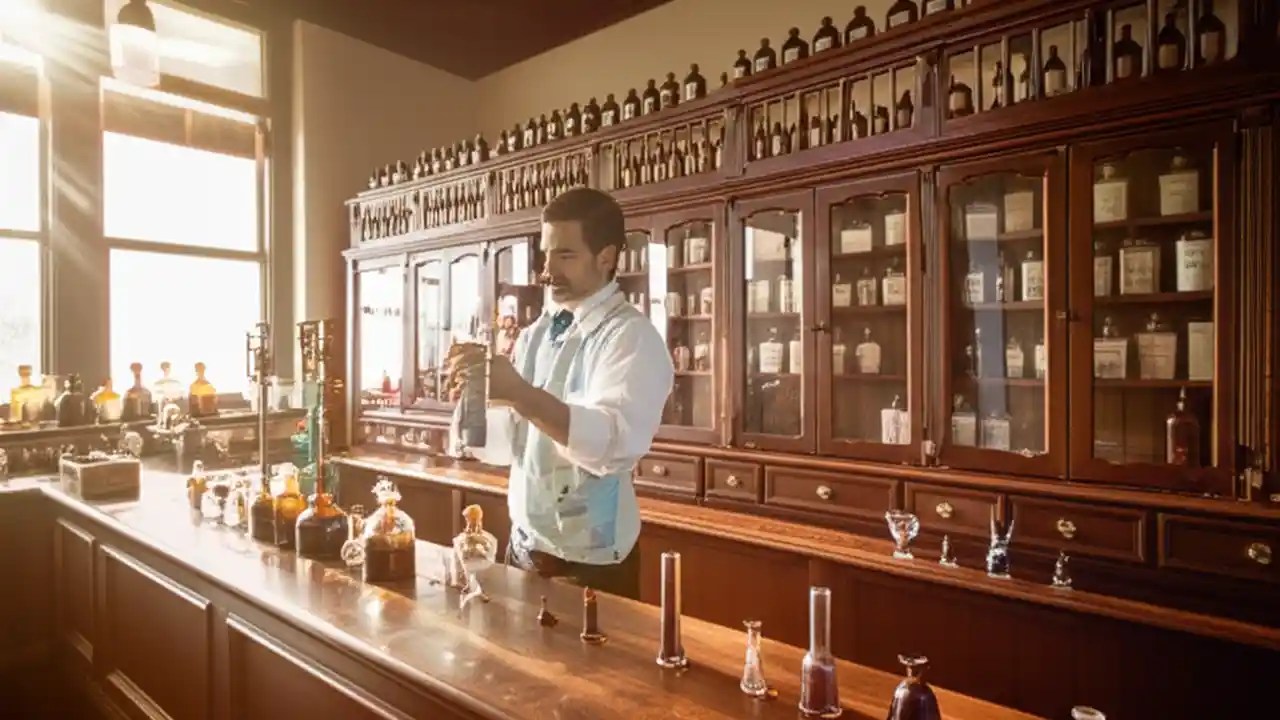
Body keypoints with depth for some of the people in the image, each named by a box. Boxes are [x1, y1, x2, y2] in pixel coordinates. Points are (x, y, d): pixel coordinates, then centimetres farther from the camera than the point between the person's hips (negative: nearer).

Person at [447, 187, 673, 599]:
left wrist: (521, 394, -39)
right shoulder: (535, 335, 6)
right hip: (524, 549, 7)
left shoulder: (632, 337, -15)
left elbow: (614, 443, -31)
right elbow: (504, 444, 4)